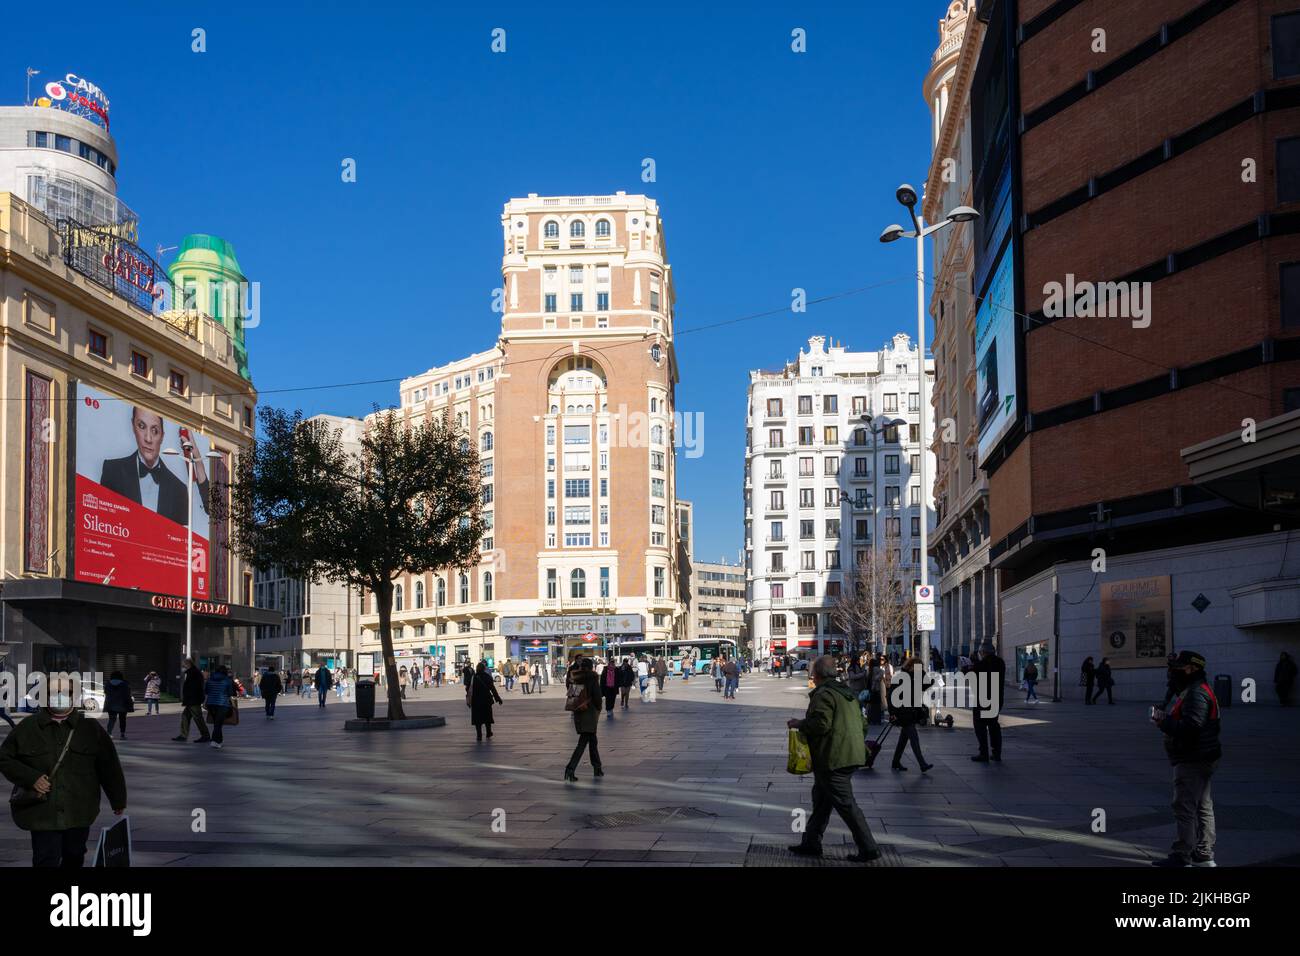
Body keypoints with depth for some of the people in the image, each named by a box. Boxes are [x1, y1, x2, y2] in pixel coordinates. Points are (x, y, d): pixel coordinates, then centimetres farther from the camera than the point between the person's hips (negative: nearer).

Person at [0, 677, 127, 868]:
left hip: (79, 814, 2)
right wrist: (31, 778, -9)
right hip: (42, 812, -2)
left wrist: (118, 801, 9)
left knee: (74, 857, 14)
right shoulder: (28, 728, 1)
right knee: (46, 859, -5)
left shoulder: (91, 728, 3)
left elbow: (109, 767, 7)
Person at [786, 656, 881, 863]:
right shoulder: (846, 692, 15)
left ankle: (868, 848, -3)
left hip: (833, 758, -10)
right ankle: (811, 842, 25)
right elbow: (861, 721, 18)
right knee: (821, 799, 18)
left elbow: (821, 724, -25)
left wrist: (799, 724, -9)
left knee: (845, 803, -5)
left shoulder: (823, 694, -15)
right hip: (851, 755, 10)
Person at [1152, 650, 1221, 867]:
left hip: (1192, 762, -11)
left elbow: (1190, 727, -28)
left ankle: (1181, 857, -7)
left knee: (1184, 808, -8)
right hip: (1202, 759, 12)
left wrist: (1163, 722, -19)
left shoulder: (1196, 694, -19)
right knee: (1202, 807, 16)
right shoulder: (1195, 690, 17)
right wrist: (1167, 719, 5)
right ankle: (1204, 855, 24)